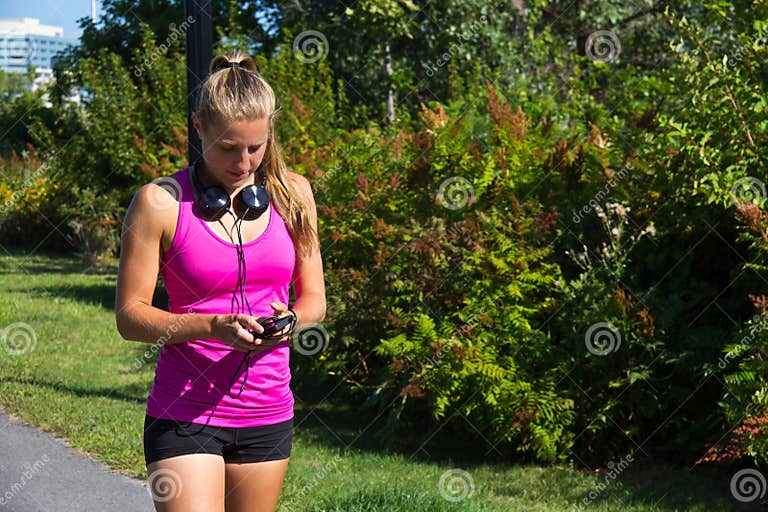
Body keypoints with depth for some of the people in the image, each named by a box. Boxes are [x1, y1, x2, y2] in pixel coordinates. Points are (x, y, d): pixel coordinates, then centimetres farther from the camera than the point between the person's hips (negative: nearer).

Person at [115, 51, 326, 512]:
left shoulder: (292, 194, 4)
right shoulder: (161, 202, -7)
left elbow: (314, 297, 11)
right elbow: (130, 315, -7)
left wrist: (291, 319, -13)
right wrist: (212, 326, -22)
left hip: (268, 412, 4)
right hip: (184, 416, -4)